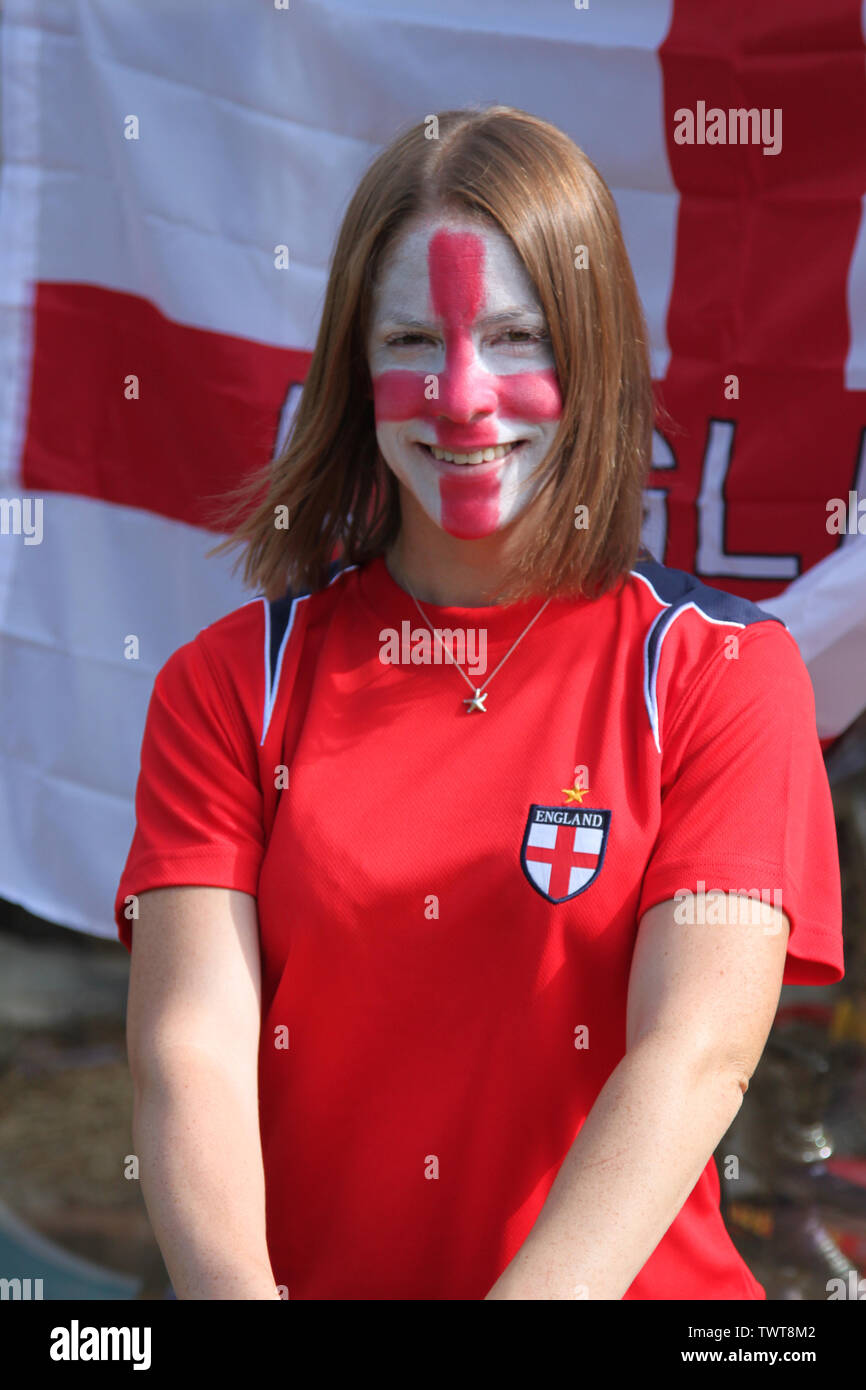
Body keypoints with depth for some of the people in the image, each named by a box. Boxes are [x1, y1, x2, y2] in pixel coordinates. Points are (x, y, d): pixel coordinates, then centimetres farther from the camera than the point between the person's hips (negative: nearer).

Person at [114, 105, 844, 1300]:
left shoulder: (719, 672, 3)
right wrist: (239, 1289, -24)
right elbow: (192, 1047, -4)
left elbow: (697, 1053, -9)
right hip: (307, 1274, 0)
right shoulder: (230, 684, 8)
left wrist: (532, 1295, -25)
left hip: (622, 1280, 0)